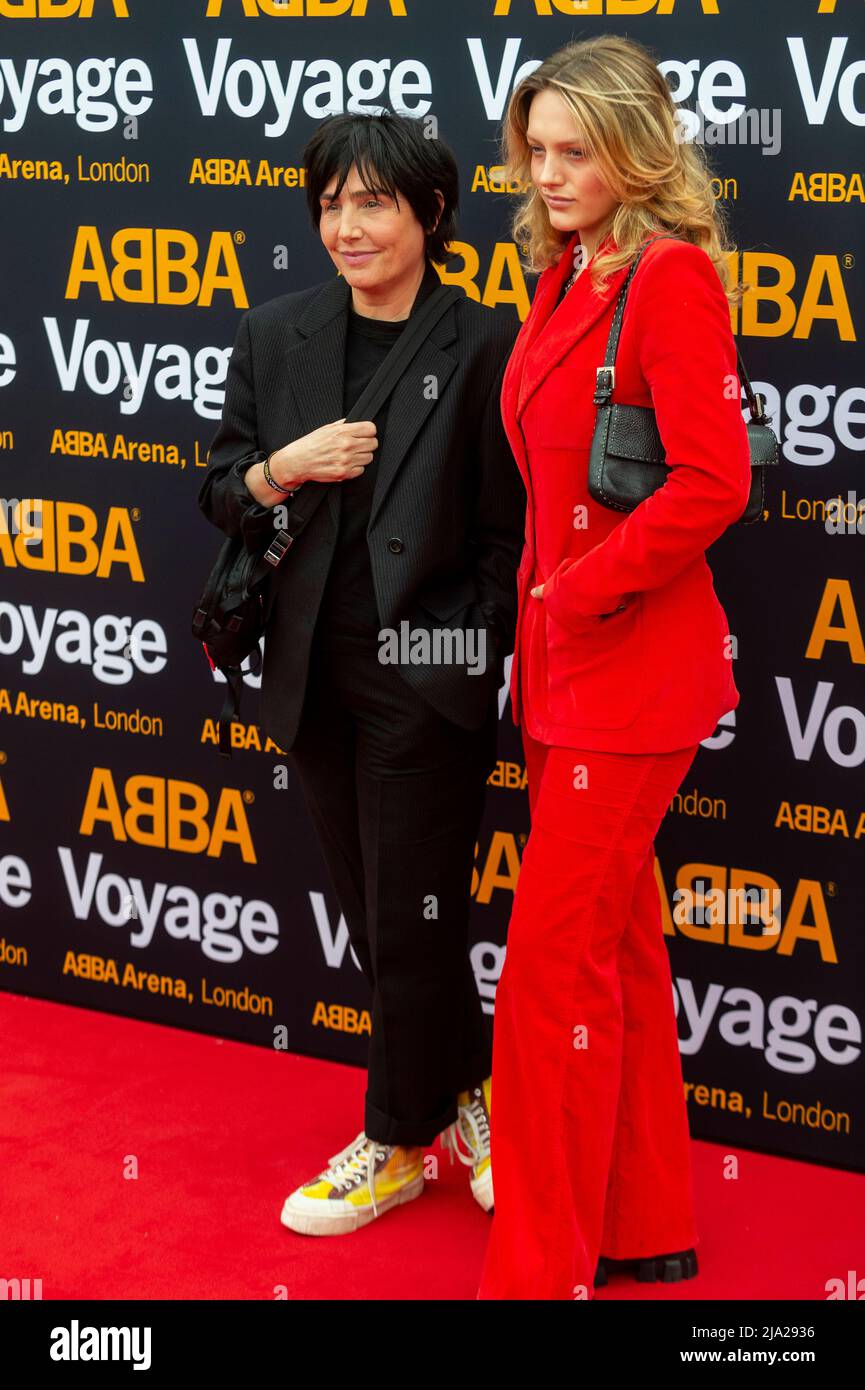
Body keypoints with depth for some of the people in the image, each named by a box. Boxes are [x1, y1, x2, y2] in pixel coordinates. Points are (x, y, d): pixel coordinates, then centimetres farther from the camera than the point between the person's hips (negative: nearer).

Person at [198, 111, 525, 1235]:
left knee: (411, 923, 4)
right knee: (375, 918, 14)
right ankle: (470, 1092, 33)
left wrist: (461, 656, -11)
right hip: (315, 671, 5)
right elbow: (220, 496, 9)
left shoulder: (484, 349, -7)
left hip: (427, 675, -5)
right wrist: (284, 467, -10)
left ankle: (398, 1144, 23)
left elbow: (505, 529, -5)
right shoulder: (274, 338, 6)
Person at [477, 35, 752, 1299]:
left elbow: (713, 483, -21)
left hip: (632, 667, -9)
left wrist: (580, 591, -16)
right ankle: (644, 1228, 31)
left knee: (552, 965, -3)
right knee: (617, 950, 17)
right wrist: (541, 611, 6)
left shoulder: (670, 277, -14)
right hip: (567, 665, 9)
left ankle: (542, 1266, 10)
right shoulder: (566, 281, 12)